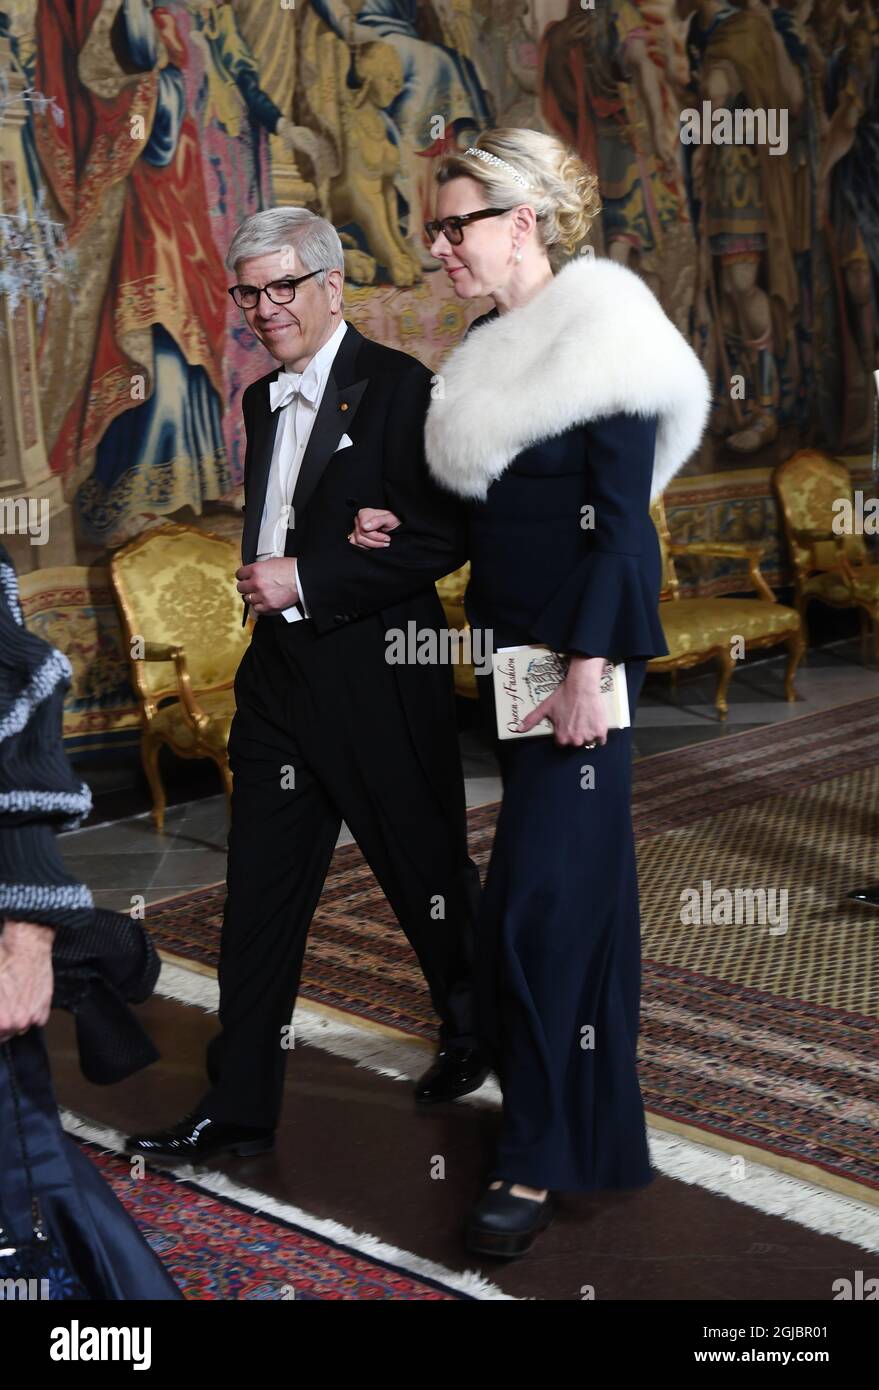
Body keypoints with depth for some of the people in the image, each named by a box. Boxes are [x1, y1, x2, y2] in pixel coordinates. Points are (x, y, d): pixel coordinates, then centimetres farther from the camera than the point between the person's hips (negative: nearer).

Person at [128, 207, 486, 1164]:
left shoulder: (396, 386, -10)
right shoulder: (263, 400, 14)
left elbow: (440, 540, -17)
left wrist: (307, 578, -18)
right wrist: (260, 576, 5)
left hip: (379, 680, -7)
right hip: (279, 673, 7)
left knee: (427, 874, 11)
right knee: (259, 897, 8)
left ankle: (473, 1036, 37)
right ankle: (239, 1106, 17)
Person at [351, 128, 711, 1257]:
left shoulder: (602, 334, -10)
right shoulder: (486, 351, 14)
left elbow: (622, 516, -15)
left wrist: (587, 667, -21)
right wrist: (405, 530, 4)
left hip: (583, 648, -8)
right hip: (508, 644, 8)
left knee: (543, 890, -7)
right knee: (572, 877, 15)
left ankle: (538, 1156, 5)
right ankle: (587, 1116, 30)